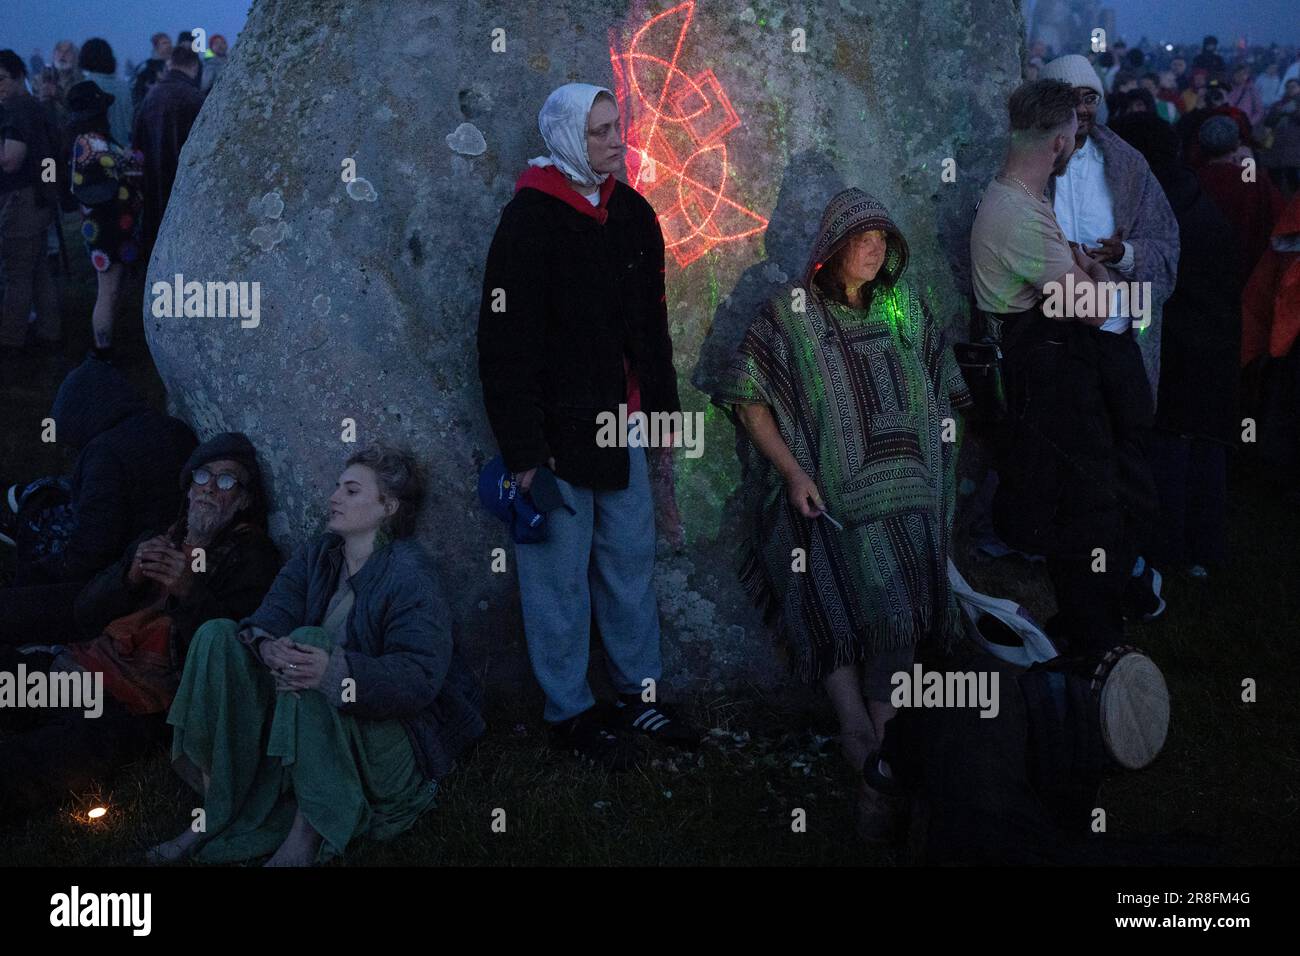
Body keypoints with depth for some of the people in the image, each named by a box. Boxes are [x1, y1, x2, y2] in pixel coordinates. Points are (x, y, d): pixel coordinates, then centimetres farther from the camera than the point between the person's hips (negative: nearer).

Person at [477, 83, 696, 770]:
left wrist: (664, 408, 17)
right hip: (557, 433, -7)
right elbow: (506, 344, -16)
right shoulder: (530, 221, -14)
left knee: (630, 564, 15)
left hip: (620, 428, 7)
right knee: (561, 577, 4)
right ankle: (570, 714, 18)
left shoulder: (631, 211, 9)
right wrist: (523, 449, -18)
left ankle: (640, 694, 30)